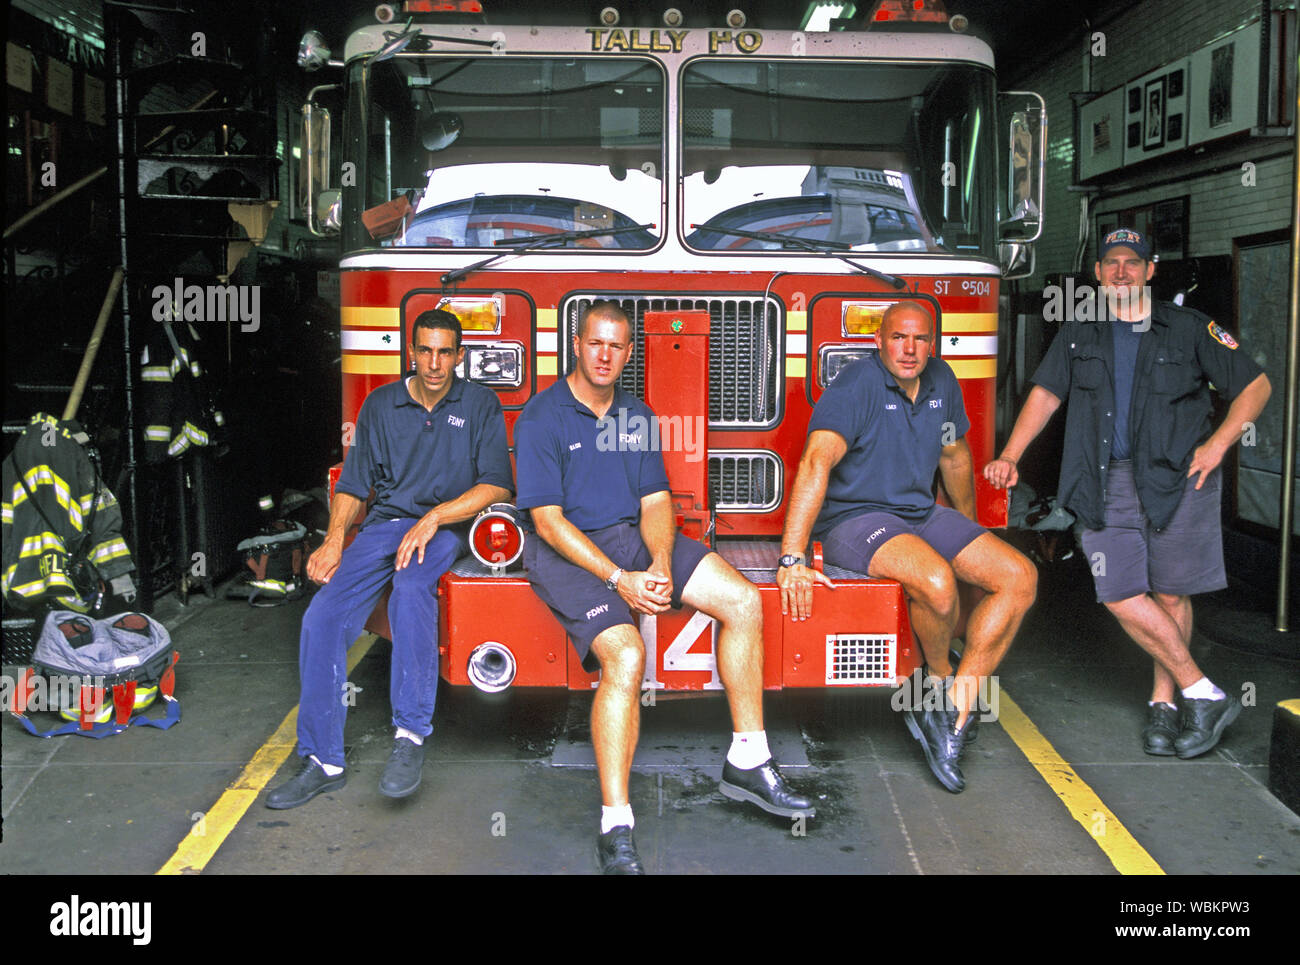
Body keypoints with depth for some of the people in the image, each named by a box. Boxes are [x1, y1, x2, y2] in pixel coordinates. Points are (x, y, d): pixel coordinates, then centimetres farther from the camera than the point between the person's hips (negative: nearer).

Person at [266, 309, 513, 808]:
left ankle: (412, 734, -33)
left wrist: (434, 518, -17)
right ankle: (322, 760, -12)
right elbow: (354, 485, 12)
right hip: (385, 523, 3)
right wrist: (335, 538, -6)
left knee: (412, 587, -38)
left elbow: (496, 483, -5)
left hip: (447, 529, -3)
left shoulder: (479, 403, 4)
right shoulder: (380, 405, 12)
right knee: (323, 616, -20)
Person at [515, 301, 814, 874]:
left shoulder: (637, 416, 13)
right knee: (625, 655, -31)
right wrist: (618, 579, -21)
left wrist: (660, 565, -12)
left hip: (634, 538, 7)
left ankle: (747, 763, 0)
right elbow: (547, 521, -13)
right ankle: (616, 826, -26)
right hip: (569, 551, -6)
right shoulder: (542, 419, -7)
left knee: (743, 601, -9)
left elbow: (655, 500, 8)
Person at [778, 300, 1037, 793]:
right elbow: (816, 464, -30)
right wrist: (792, 558, -40)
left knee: (1020, 578, -9)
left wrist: (971, 536, 30)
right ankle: (939, 675, -2)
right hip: (854, 518, -8)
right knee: (936, 581, -35)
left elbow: (954, 457, 22)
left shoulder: (941, 381, 6)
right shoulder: (856, 387, -17)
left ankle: (953, 709, -8)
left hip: (922, 514, 8)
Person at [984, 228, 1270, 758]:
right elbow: (1046, 393, 11)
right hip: (1109, 482, 2)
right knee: (1121, 596, -7)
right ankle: (1202, 693, 3)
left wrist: (1218, 443, -7)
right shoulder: (1080, 334, 11)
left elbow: (1255, 385, 4)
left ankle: (1163, 700, 18)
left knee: (1171, 595, 2)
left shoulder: (1189, 329, 2)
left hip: (1178, 479, -2)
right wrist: (1010, 456, 1)